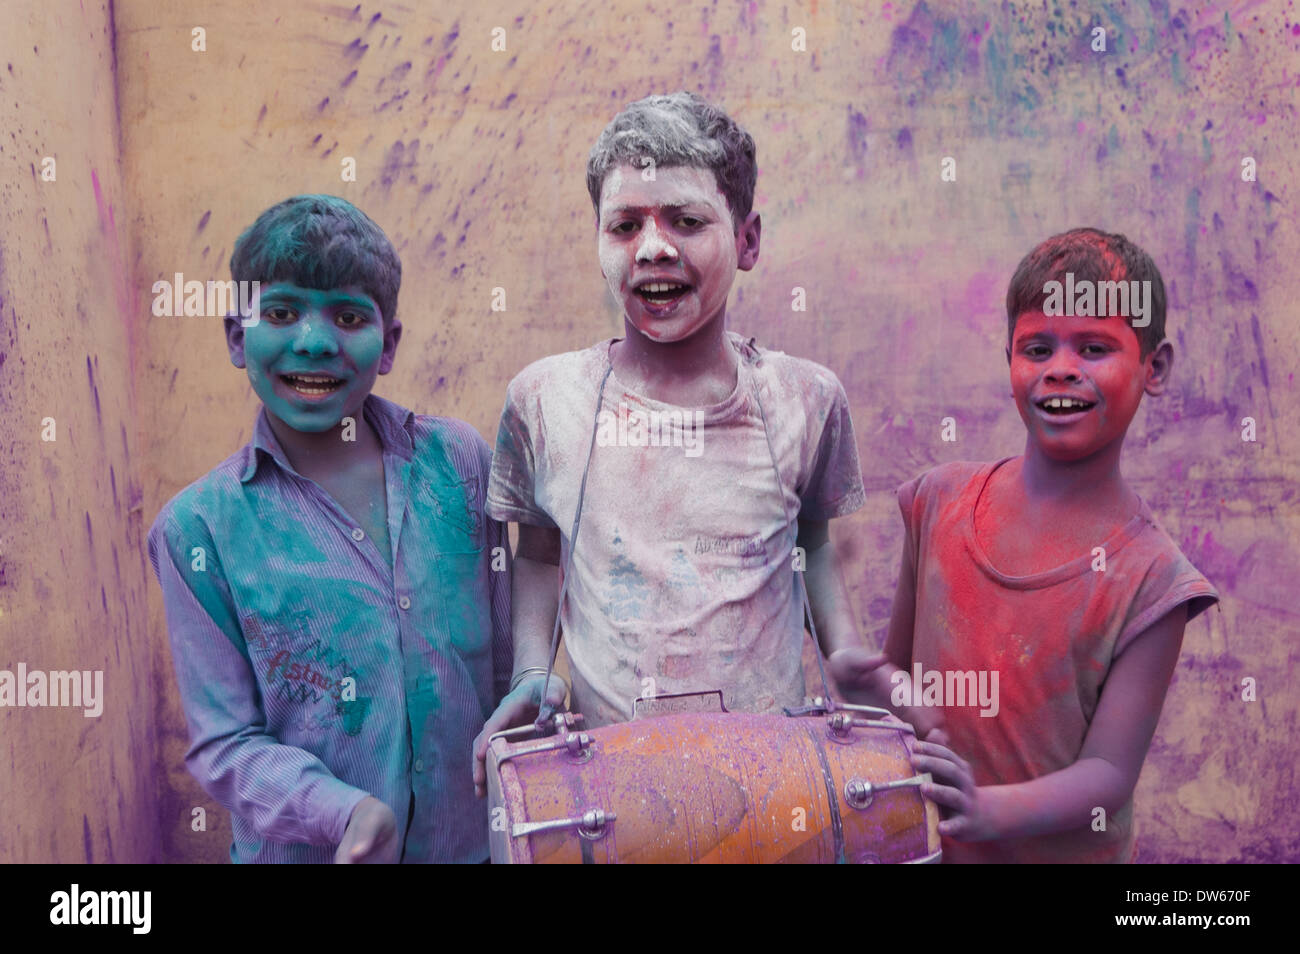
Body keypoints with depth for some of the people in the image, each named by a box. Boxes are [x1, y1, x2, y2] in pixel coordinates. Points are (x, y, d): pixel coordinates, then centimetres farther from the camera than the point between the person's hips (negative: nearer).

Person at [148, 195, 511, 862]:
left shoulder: (458, 459, -5)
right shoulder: (200, 527, -11)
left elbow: (504, 663, 3)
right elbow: (224, 741, -9)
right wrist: (344, 812, -24)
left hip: (473, 839, 2)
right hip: (305, 853, -2)